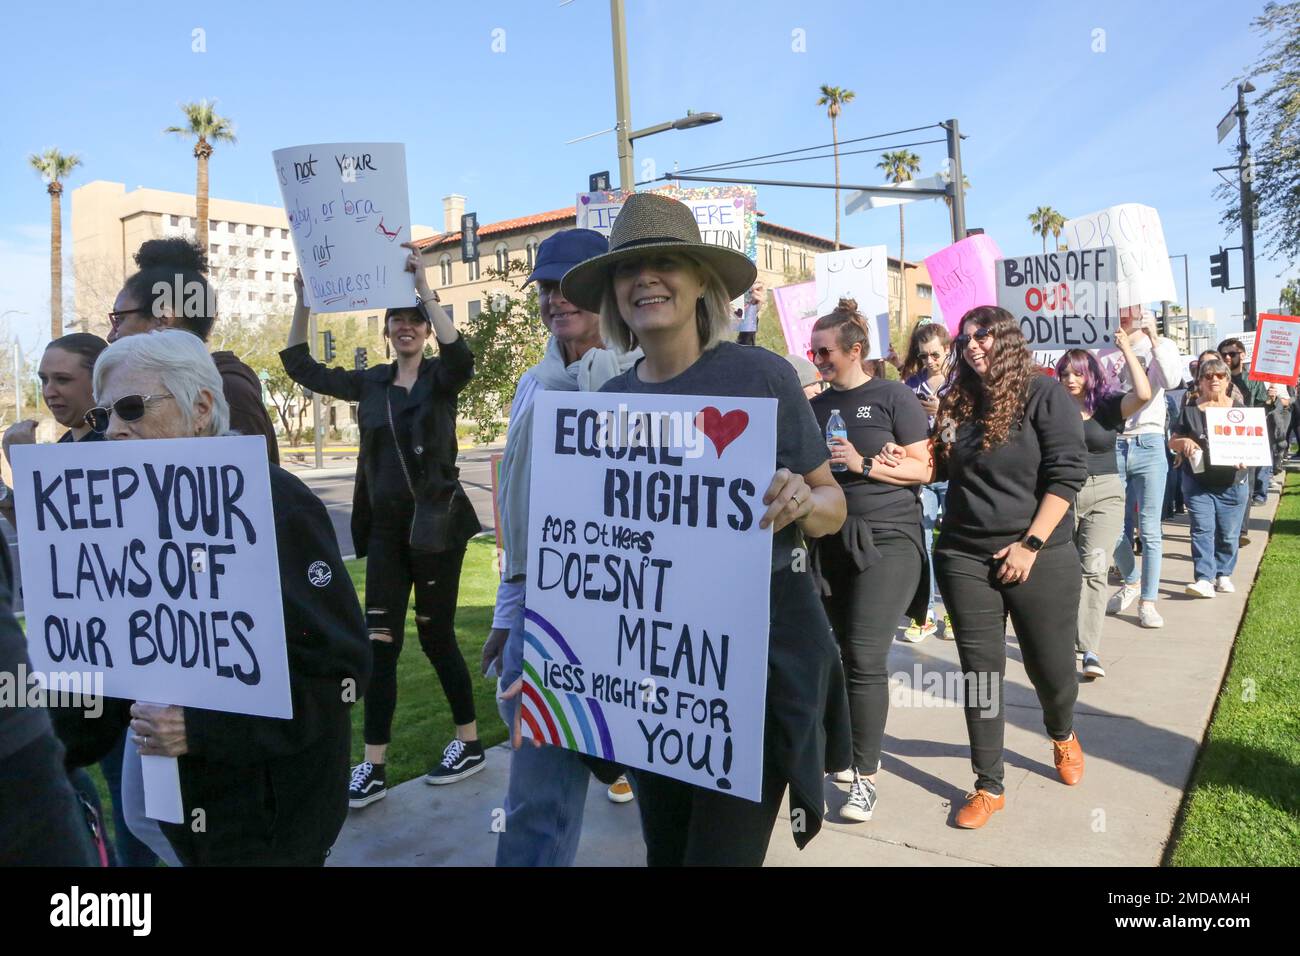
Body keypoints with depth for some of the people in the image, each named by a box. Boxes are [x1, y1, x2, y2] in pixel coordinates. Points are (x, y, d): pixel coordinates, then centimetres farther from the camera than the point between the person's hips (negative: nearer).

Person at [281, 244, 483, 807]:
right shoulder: (371, 383, 10)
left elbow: (461, 357, -27)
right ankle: (373, 767, 12)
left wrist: (423, 287, -29)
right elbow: (302, 368, 10)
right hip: (385, 528, 5)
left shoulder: (440, 377, -4)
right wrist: (303, 302, 0)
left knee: (436, 636, 4)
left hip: (435, 524, -5)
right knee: (380, 643, 3)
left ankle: (470, 744, 23)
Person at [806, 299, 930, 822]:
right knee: (838, 653, 12)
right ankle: (853, 749, 30)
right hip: (830, 540, 6)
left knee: (866, 657, -9)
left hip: (887, 540, -5)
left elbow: (925, 468, -7)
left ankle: (866, 774, 3)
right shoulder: (816, 405, 11)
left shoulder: (893, 397, -4)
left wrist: (863, 464, -16)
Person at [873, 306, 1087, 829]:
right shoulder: (959, 400, 7)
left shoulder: (1044, 393, -6)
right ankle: (989, 786, 19)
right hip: (964, 556, 3)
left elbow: (1067, 474, -11)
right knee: (980, 671, 6)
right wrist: (896, 465, -5)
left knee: (1051, 667, 9)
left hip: (1040, 556, -3)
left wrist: (1030, 544, -17)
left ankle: (1062, 735, 44)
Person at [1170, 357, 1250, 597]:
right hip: (1198, 482, -1)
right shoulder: (1190, 410, 5)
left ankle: (1223, 575, 22)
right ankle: (1204, 579, -11)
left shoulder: (1239, 409, 7)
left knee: (1228, 533, 7)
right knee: (1202, 530, -8)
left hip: (1232, 483, 1)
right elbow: (1173, 441, 6)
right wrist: (1184, 442, -17)